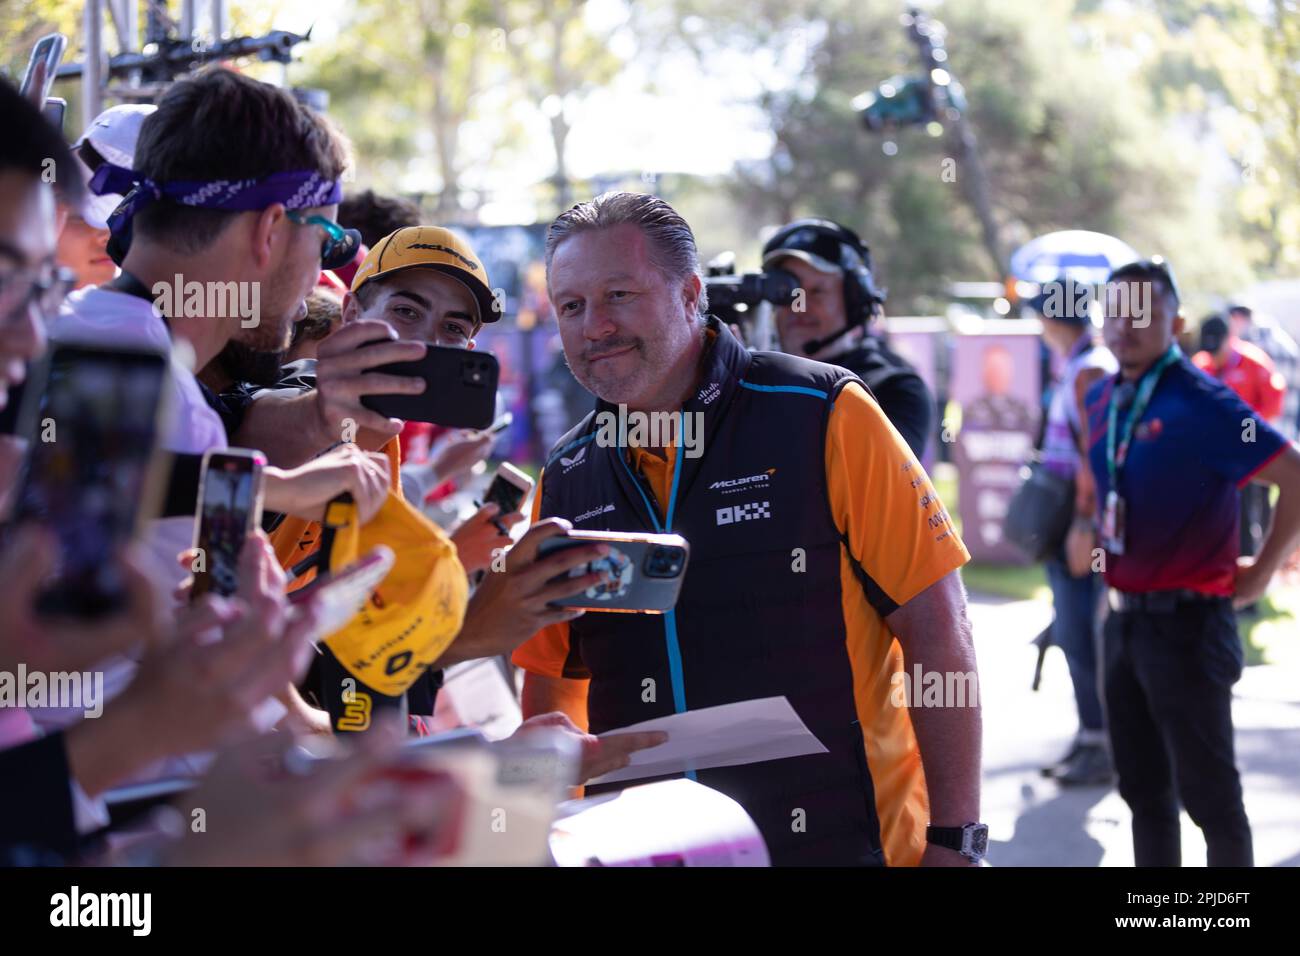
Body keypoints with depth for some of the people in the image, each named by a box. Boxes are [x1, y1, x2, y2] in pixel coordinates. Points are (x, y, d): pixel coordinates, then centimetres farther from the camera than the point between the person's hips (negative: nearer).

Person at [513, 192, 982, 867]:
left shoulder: (824, 418, -9)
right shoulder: (566, 479, 5)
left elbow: (936, 629, -11)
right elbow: (551, 684, 13)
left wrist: (955, 839, -14)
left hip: (846, 842, -4)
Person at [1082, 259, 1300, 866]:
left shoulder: (1200, 402, -15)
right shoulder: (1101, 400, 7)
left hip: (1186, 624, -8)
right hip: (1124, 621, 8)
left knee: (1207, 794, -1)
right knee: (1144, 790, 15)